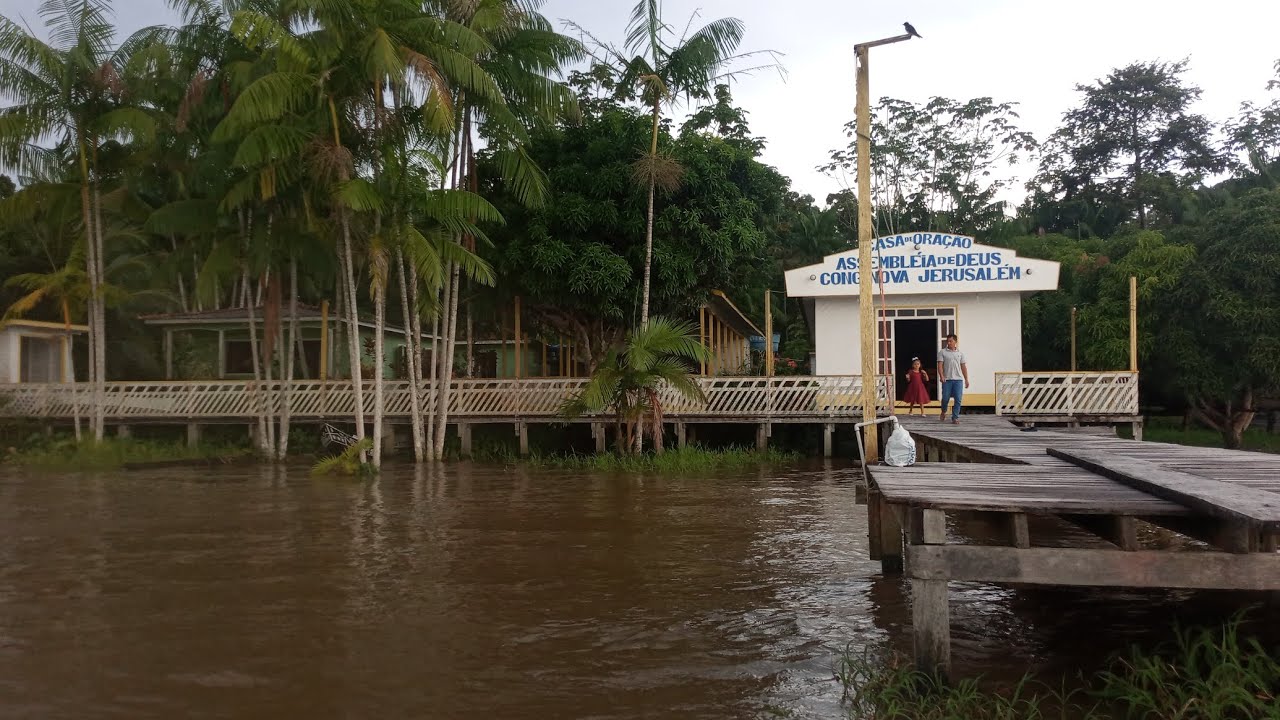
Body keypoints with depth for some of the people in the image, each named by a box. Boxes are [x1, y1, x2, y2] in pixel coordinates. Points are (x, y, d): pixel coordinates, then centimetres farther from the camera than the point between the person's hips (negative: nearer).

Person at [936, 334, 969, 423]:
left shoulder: (960, 353, 13)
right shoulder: (942, 352, 4)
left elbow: (963, 367, 14)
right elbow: (940, 365, -3)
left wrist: (966, 379, 9)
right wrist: (941, 376, -18)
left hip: (958, 379, 2)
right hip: (947, 379, -2)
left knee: (958, 399, -4)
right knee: (945, 398, -2)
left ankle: (955, 417, 2)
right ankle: (943, 412, 25)